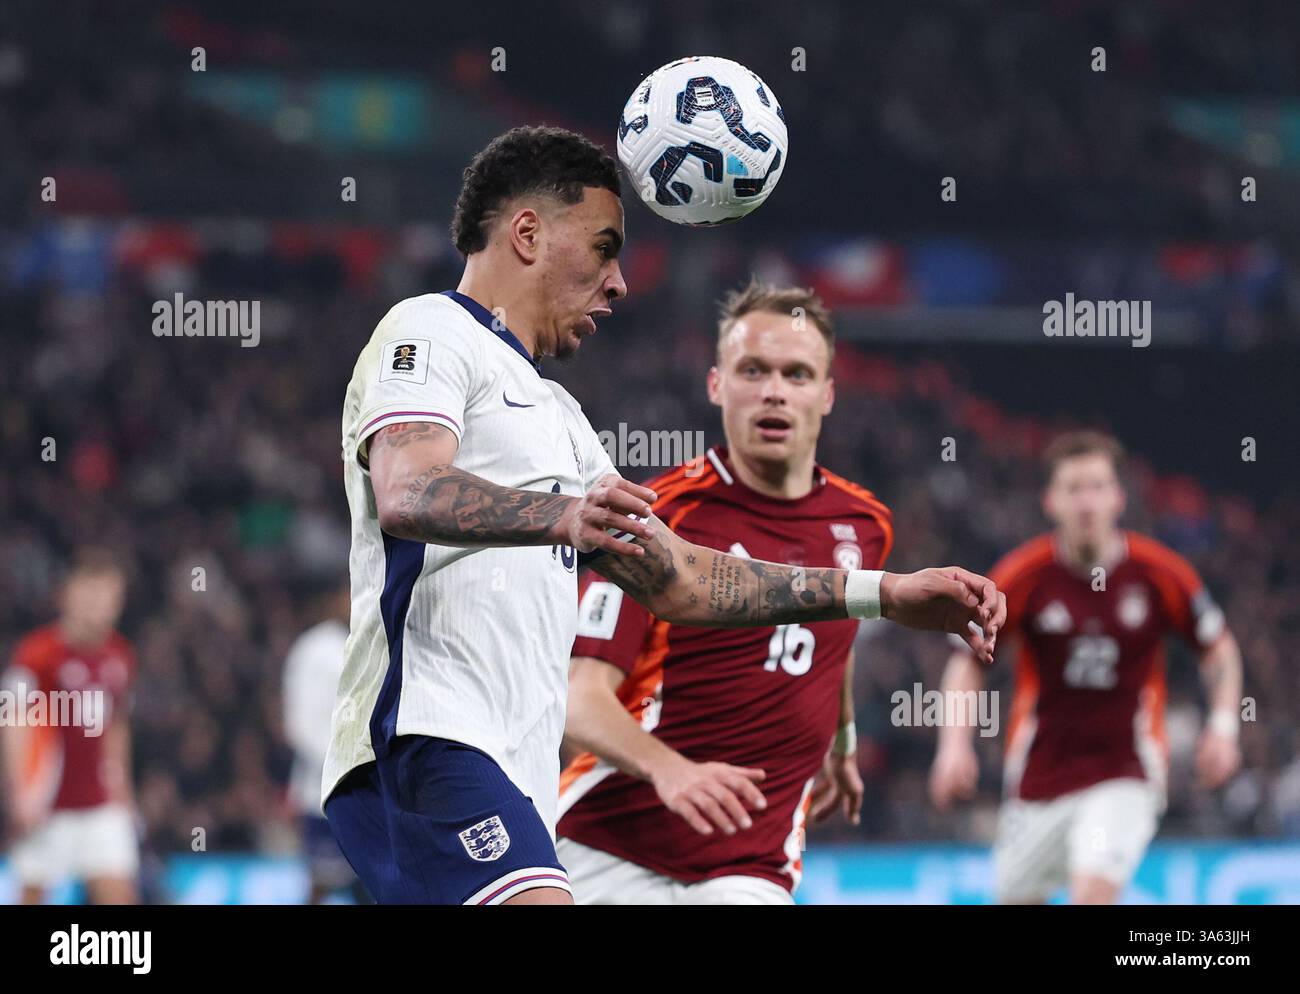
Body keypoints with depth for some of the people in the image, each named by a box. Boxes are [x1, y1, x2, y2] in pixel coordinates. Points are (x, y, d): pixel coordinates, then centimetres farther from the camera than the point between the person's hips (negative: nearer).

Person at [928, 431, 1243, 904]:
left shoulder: (1158, 572, -7)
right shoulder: (1026, 574, -8)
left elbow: (1219, 647, 9)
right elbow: (968, 659, 2)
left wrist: (1222, 727, -5)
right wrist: (955, 745, -11)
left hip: (1125, 773, -2)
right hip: (1039, 772, 2)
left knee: (1094, 891, -24)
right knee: (1018, 899, 11)